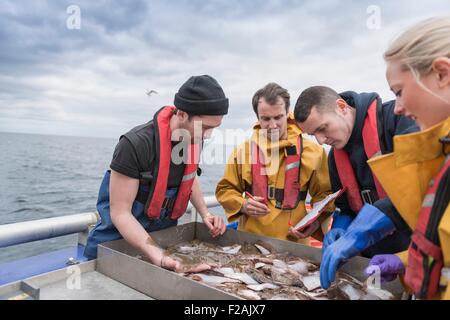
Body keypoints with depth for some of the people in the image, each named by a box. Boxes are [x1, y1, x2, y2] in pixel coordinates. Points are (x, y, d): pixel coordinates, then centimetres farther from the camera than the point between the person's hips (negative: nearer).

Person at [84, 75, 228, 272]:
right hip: (121, 238, -5)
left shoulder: (193, 137, -10)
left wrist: (205, 214, -2)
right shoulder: (135, 144, -29)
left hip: (163, 234, 6)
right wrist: (158, 256, -34)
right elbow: (120, 212, -25)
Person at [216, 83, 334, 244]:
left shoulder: (313, 151, 0)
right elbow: (225, 189, 12)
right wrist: (242, 205, -6)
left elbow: (325, 194, 9)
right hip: (249, 239, 1)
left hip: (294, 242, 0)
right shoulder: (243, 150, 3)